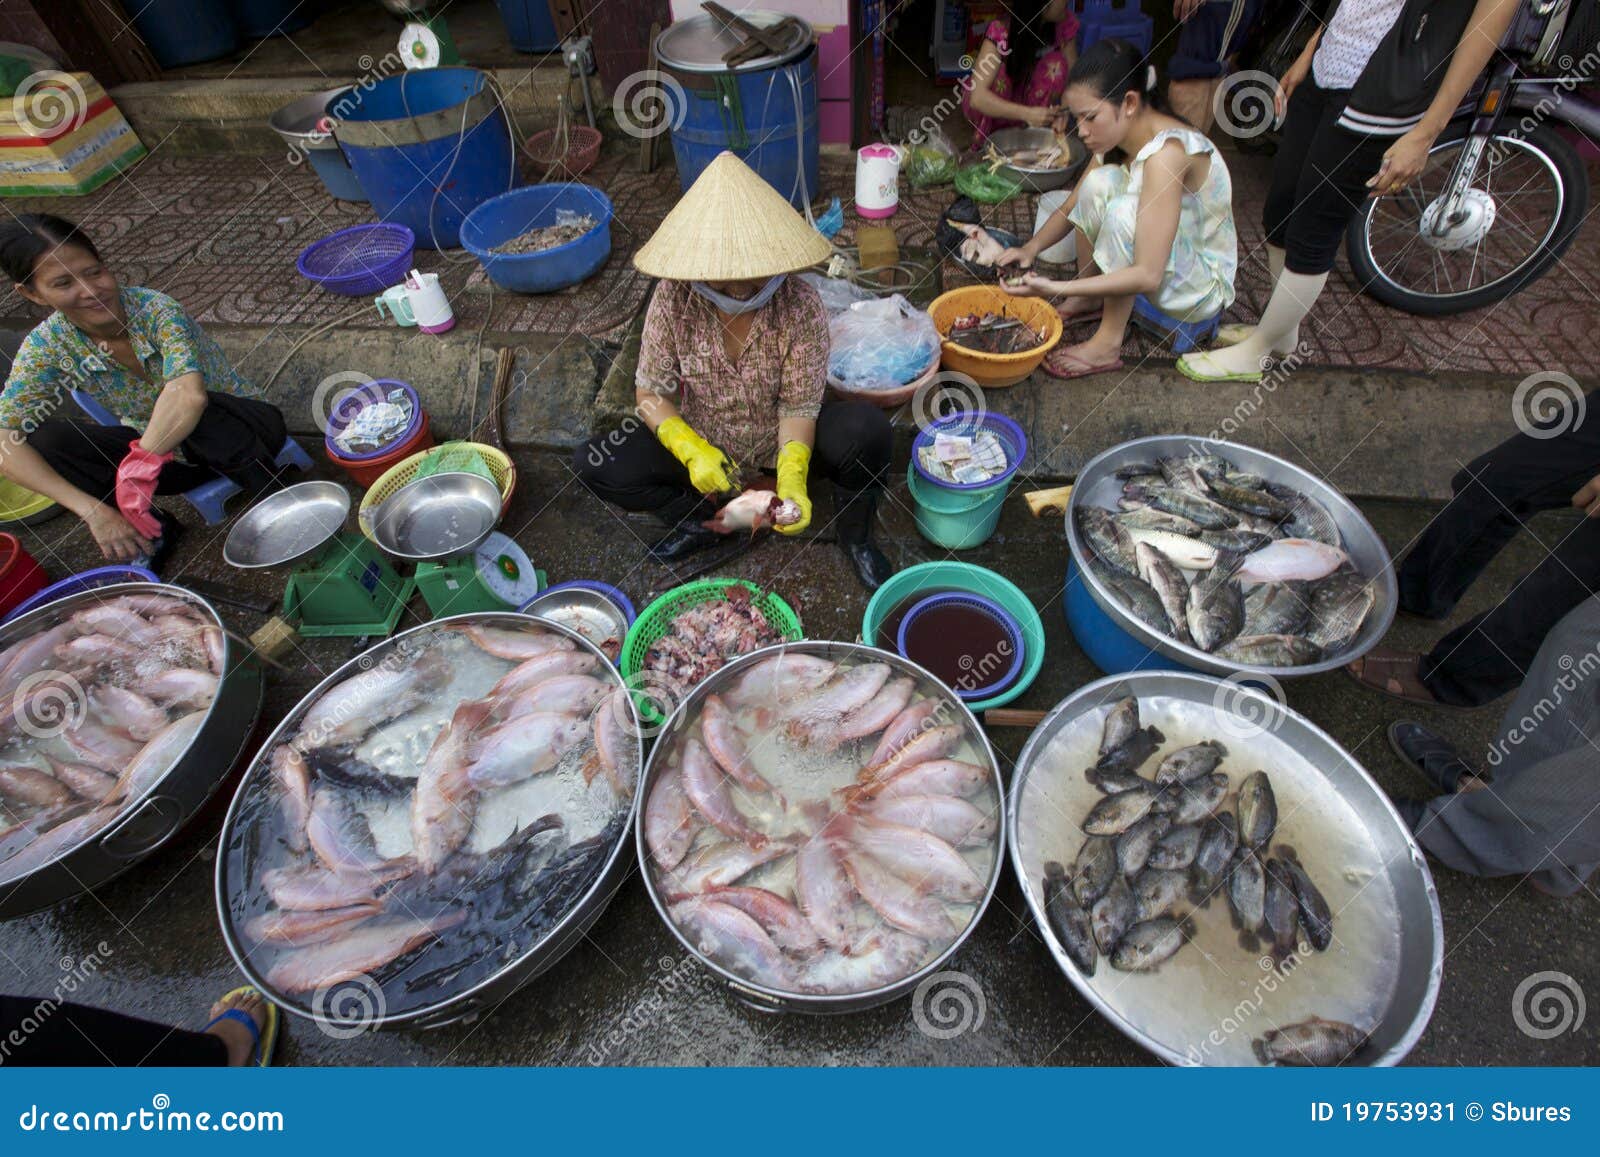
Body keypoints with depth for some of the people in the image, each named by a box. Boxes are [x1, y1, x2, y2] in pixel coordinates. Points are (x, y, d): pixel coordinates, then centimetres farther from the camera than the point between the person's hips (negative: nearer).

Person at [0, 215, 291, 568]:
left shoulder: (156, 310, -22)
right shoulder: (46, 346, -11)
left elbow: (190, 394, -42)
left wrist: (139, 466, -46)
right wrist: (92, 510, -31)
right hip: (164, 449, 5)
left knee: (201, 416, -37)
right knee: (40, 439, -17)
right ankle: (152, 530, -3)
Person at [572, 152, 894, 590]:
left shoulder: (801, 306, -22)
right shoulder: (673, 300, -19)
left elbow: (799, 407, -19)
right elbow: (651, 393, -13)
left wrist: (792, 481, -35)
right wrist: (693, 451, -30)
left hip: (783, 439, -1)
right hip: (701, 439, 2)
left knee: (867, 429, -31)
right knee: (592, 465, -18)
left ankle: (854, 532, -1)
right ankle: (703, 519, 3)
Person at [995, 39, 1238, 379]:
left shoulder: (1165, 153, -31)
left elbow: (1147, 276, -36)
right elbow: (1072, 207, 4)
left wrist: (1055, 288, -40)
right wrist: (1031, 248, -17)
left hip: (1204, 285, -8)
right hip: (1156, 259, 8)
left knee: (1126, 209, -32)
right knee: (1099, 183, -12)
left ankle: (1108, 344, -20)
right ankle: (1091, 300, 2)